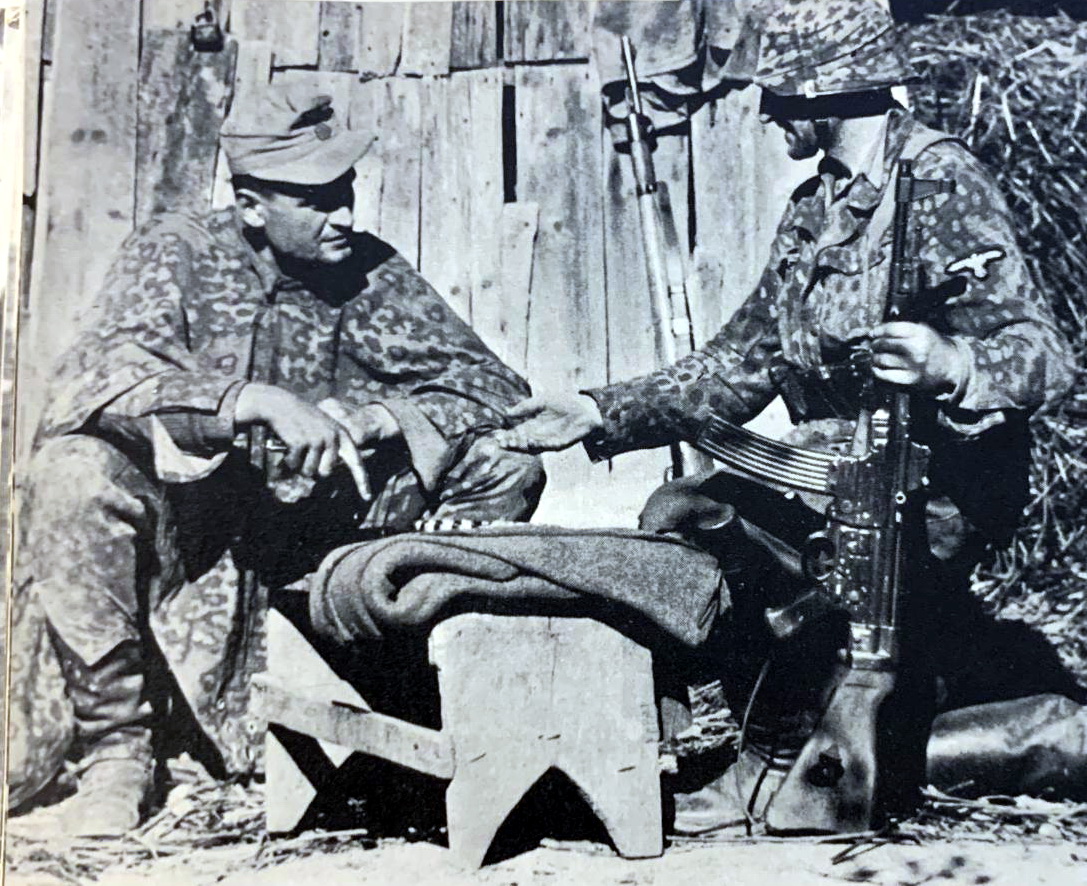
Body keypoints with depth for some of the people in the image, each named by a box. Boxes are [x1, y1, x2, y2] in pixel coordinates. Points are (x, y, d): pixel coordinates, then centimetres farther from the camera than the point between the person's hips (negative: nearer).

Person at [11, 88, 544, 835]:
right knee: (76, 472, -34)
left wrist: (376, 418, -21)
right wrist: (254, 401, -36)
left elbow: (496, 387, -2)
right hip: (180, 522, -2)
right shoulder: (178, 253, -6)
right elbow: (94, 380, -23)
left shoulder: (370, 271, 1)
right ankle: (115, 745, -15)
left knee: (508, 471, -13)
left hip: (309, 534, 2)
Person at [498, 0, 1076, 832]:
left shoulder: (941, 185, -12)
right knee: (677, 512, -6)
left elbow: (1041, 352, -18)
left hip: (939, 482, -8)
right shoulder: (814, 206, 14)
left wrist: (949, 365, -41)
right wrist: (600, 413, 6)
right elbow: (740, 364, 13)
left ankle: (780, 759, 0)